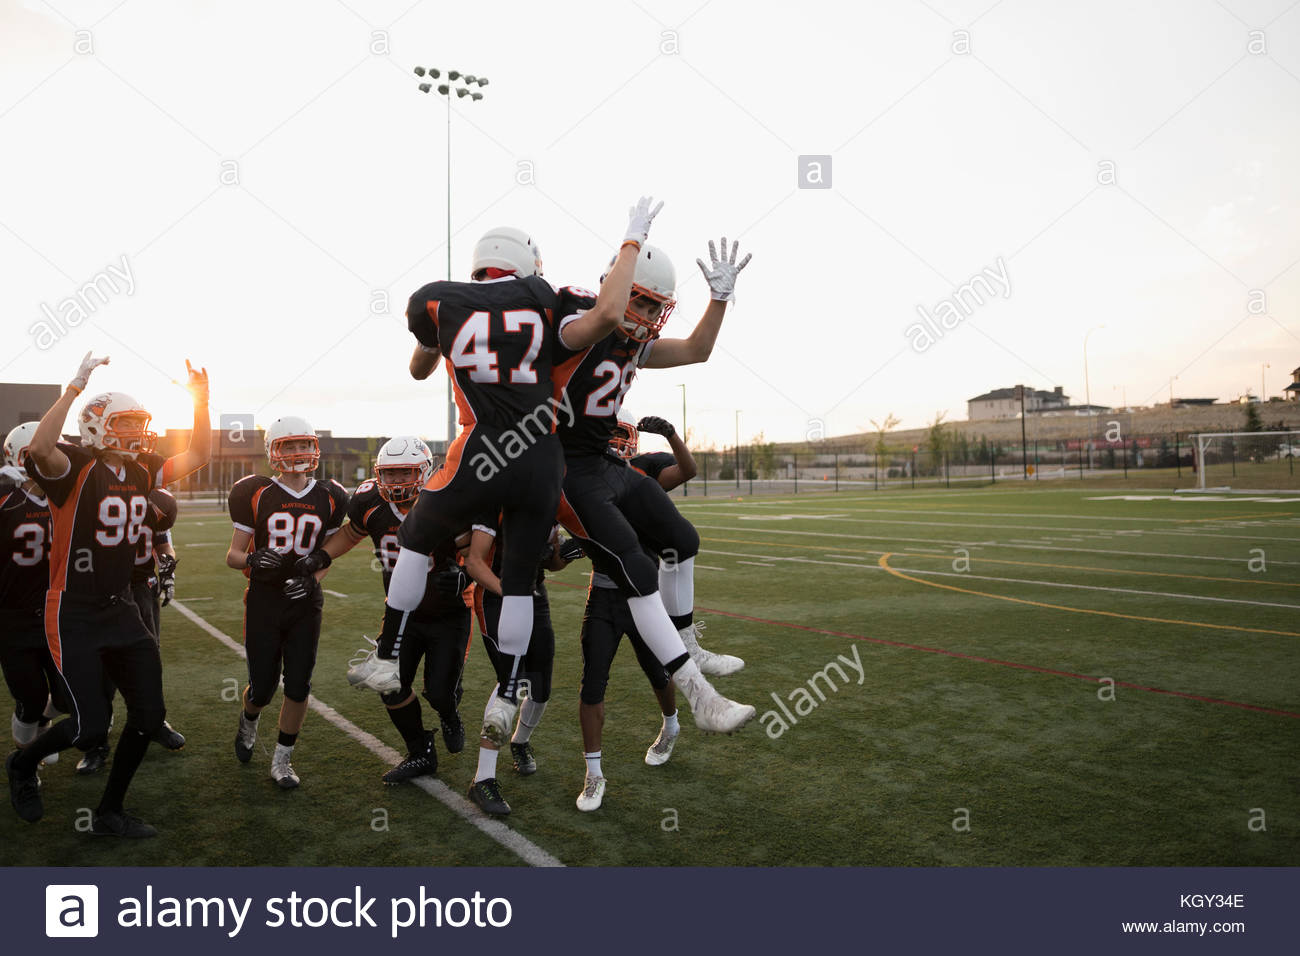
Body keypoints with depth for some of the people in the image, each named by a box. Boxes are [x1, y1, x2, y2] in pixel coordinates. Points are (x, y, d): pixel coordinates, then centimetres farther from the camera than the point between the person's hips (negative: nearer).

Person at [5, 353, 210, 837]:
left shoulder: (142, 470, 5)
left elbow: (198, 456, 13)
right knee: (91, 723, -5)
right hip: (74, 615, -7)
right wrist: (76, 386, -34)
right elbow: (40, 447, -37)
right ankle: (22, 765, 29)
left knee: (149, 714, 6)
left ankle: (108, 813, 25)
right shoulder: (75, 467, -15)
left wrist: (200, 400, 2)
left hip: (121, 610, 7)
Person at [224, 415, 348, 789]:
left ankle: (281, 760, 19)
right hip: (263, 602, -2)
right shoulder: (256, 494, -4)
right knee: (263, 687, 5)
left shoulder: (328, 498, 3)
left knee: (298, 687, 1)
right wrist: (253, 559, -22)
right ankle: (248, 719, 41)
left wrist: (313, 579, -6)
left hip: (305, 603, 2)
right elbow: (232, 555, 0)